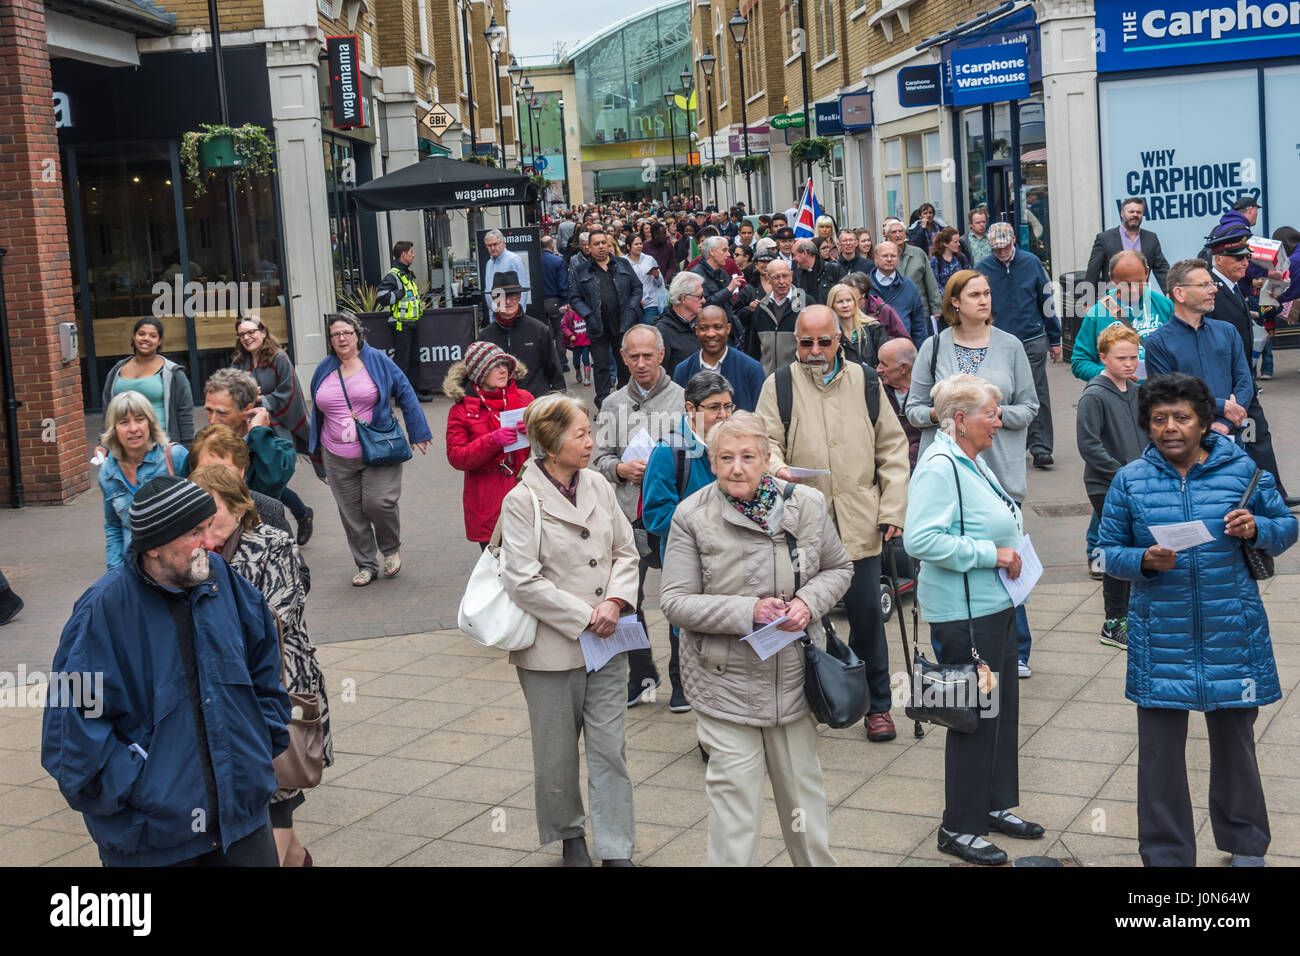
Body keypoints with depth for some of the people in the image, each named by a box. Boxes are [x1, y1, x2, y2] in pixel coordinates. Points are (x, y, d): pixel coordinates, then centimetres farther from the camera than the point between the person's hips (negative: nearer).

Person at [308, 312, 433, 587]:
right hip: (338, 458, 4)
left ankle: (392, 549, 13)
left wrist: (417, 433, 0)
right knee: (352, 514, 5)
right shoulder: (324, 369, 9)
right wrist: (316, 447, 24)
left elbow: (405, 393, 3)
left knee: (378, 502, -15)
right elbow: (316, 409, 22)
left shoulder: (377, 361, -1)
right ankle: (366, 565, 19)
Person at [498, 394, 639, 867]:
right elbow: (523, 581, -16)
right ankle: (569, 835, 34)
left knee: (610, 748, 5)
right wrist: (583, 618, -16)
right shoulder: (522, 501, -12)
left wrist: (615, 602, -9)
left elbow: (625, 551, 8)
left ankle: (617, 849, 14)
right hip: (552, 646, -4)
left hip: (607, 642, 4)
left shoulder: (599, 486, 3)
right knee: (557, 753, 12)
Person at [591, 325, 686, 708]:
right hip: (629, 517, 3)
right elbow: (600, 458, 9)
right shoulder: (613, 404, 11)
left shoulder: (682, 399, 0)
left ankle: (681, 678, 20)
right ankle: (641, 674, 25)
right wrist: (622, 468, -11)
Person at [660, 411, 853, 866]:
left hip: (794, 675, 3)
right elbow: (676, 602, -11)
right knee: (733, 791, -1)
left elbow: (838, 567, 12)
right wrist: (747, 612, -22)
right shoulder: (692, 516, -11)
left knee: (802, 783, 17)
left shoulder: (807, 505, -2)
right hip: (725, 680, -3)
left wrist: (809, 601, -10)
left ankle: (817, 862, 36)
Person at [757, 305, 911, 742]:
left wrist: (893, 509, 4)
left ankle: (877, 704, 18)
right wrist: (776, 468, -23)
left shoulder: (865, 381, 10)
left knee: (867, 615, 4)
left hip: (859, 525, 1)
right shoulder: (780, 385, 5)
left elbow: (892, 448, 11)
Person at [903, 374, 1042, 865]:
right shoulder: (938, 467, -19)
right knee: (975, 714, -1)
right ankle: (958, 828, 12)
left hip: (996, 604, 10)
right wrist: (990, 554, -23)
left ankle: (995, 806, 33)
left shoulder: (973, 460, 12)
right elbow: (920, 540, -29)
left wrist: (1010, 550, 10)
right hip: (964, 613, -10)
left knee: (1002, 705, 18)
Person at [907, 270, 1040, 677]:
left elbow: (1030, 406, 6)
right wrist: (938, 413, -14)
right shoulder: (934, 347, 6)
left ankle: (1016, 652, 14)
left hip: (1001, 472, 0)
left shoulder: (1010, 346, 6)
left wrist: (998, 415, -12)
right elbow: (914, 407, 7)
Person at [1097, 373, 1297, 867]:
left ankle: (1245, 844, 35)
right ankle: (1166, 853, 18)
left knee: (1234, 738, 15)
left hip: (1231, 635, 0)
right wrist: (1144, 561, -17)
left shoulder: (1241, 469, -1)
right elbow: (1110, 550, 3)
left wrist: (1256, 529, -15)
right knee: (1160, 747, 3)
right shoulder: (1130, 481, 1)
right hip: (1161, 637, 0)